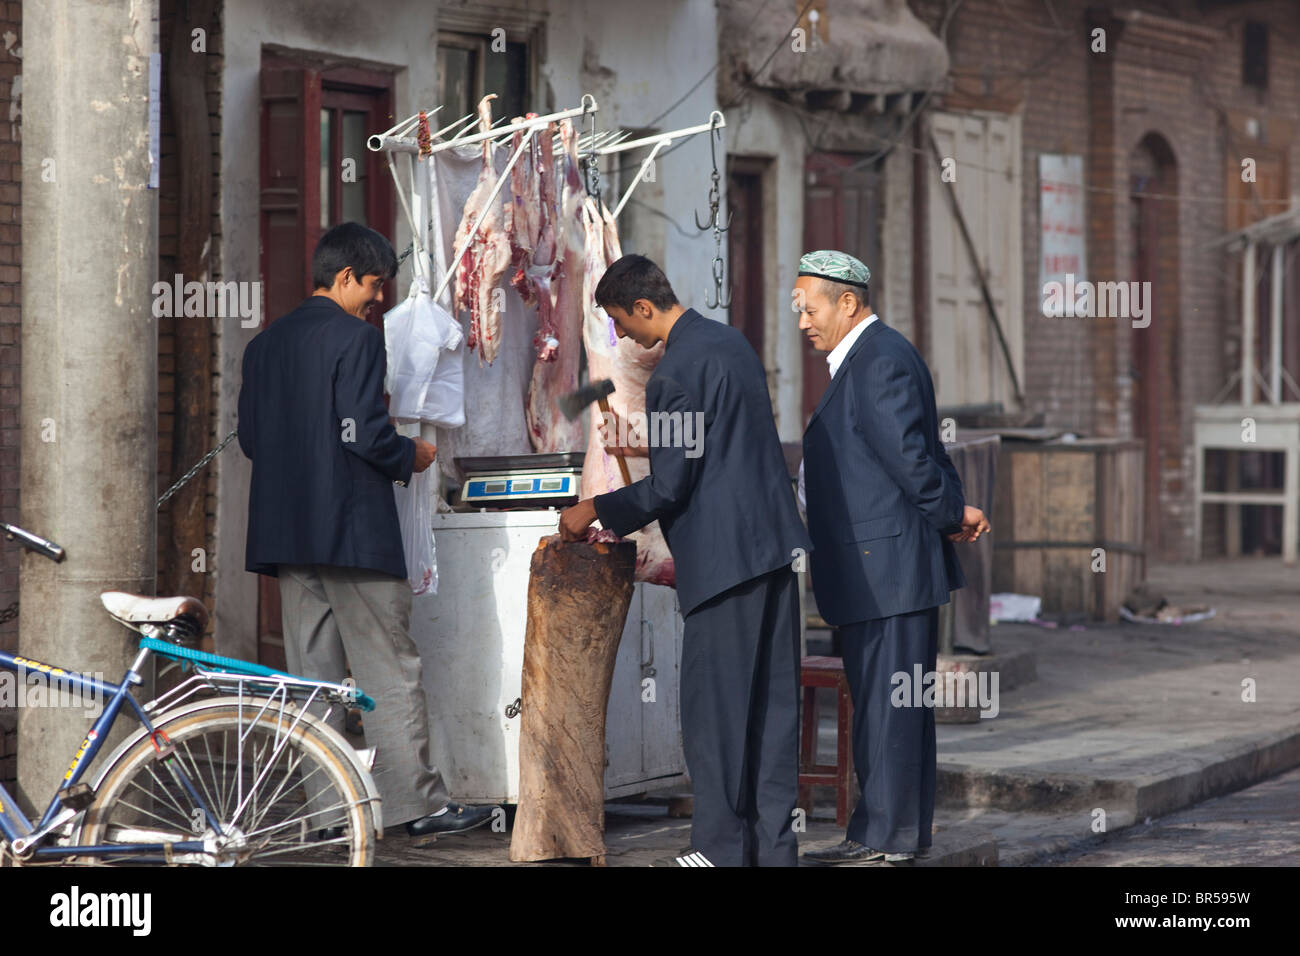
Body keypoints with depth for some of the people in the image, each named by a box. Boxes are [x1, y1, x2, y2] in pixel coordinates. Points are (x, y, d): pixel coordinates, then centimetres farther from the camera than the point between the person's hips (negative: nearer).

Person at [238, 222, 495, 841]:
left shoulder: (265, 344, 13)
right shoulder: (356, 337, -9)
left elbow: (249, 436, 14)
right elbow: (365, 432, -18)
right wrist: (412, 456, 0)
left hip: (286, 533, 7)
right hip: (352, 528, -7)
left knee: (313, 673, 8)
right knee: (389, 672, -3)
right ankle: (418, 803, -2)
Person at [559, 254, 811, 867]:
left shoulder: (676, 372, -16)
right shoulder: (729, 340, 13)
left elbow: (669, 485, -14)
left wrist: (597, 511, 0)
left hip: (724, 555, -9)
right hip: (774, 541, 9)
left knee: (713, 707, -1)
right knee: (772, 700, 10)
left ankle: (722, 847, 3)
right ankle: (775, 843, 14)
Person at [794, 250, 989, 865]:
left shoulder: (880, 360, -16)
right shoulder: (866, 358, 19)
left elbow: (911, 456, -20)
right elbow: (918, 456, 20)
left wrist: (954, 516, -8)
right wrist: (954, 514, 10)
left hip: (884, 567, -11)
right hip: (887, 567, 11)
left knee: (885, 702, -6)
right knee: (892, 702, 14)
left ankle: (883, 836, -2)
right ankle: (900, 831, 20)